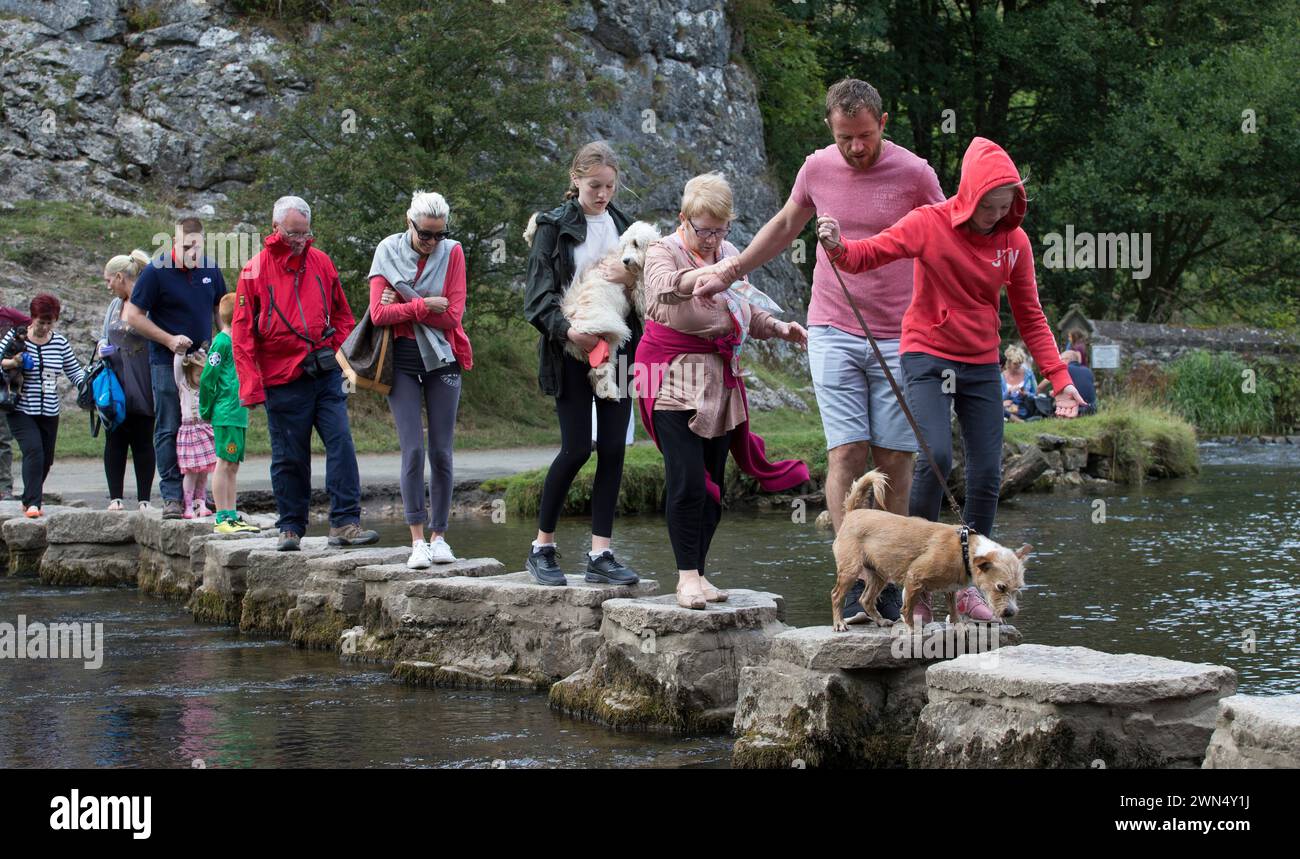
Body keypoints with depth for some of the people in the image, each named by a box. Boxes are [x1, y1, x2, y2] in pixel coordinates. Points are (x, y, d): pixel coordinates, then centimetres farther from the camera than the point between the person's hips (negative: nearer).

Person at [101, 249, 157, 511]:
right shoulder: (114, 305, 14)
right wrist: (103, 348, 4)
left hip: (140, 387, -6)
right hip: (115, 384, 6)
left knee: (142, 442, 0)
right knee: (114, 441, 4)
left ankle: (144, 499, 6)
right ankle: (115, 497, 9)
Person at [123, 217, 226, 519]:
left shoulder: (210, 269, 6)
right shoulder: (156, 272, -8)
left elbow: (221, 309, 21)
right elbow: (133, 316, -6)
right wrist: (169, 340, -13)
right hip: (168, 362, -4)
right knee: (169, 430, -3)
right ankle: (172, 496, -2)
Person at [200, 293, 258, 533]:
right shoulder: (222, 342, -11)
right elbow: (207, 379, -12)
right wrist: (206, 412, -6)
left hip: (239, 414, 9)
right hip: (226, 414, -9)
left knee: (232, 466, 11)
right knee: (224, 464, -6)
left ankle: (232, 516, 15)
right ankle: (222, 518, -4)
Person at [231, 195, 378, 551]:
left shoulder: (320, 262, 9)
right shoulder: (255, 271, -1)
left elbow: (341, 314, 18)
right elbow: (242, 333, 0)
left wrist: (341, 355, 5)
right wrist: (251, 385, -6)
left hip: (326, 376, 2)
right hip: (283, 381, -2)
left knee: (341, 445, -8)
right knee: (289, 458, 4)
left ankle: (345, 522, -7)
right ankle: (291, 527, 15)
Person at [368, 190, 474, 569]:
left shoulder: (452, 253, 0)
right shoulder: (388, 252, 0)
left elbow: (452, 315, -8)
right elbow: (378, 314, -7)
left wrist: (402, 306, -9)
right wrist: (424, 305, -13)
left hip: (442, 358, 1)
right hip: (401, 361, -1)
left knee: (441, 452, 0)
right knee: (412, 449, -8)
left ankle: (439, 537, 8)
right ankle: (418, 541, -6)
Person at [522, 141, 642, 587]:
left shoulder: (623, 225, 12)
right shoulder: (555, 226, -1)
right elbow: (538, 292, -7)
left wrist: (632, 277, -9)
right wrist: (566, 329, -24)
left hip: (617, 349, 5)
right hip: (573, 350, -4)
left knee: (613, 449, -2)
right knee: (577, 448, -10)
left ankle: (600, 554, 0)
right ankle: (542, 547, 6)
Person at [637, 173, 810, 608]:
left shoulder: (729, 254, 12)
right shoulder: (663, 253, -8)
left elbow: (747, 311, 25)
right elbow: (666, 286, -33)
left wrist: (781, 328, 7)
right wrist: (700, 276, -53)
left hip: (721, 382, 7)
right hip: (675, 379, -6)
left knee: (711, 482, 7)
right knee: (686, 479, -15)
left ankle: (697, 573, 15)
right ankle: (687, 575, -10)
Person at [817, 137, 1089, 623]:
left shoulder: (1014, 242, 1)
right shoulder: (930, 224, -10)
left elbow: (1030, 319, 6)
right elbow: (868, 255, -16)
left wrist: (1060, 379, 0)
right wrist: (838, 246, -40)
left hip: (981, 367, 4)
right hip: (928, 358, -4)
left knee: (987, 474, 0)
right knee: (936, 457, -22)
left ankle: (969, 584, 11)